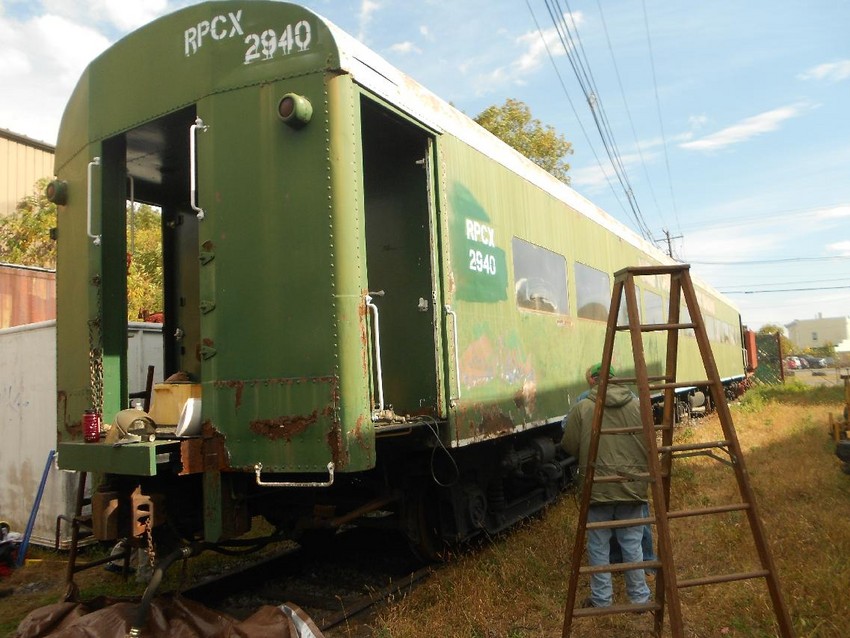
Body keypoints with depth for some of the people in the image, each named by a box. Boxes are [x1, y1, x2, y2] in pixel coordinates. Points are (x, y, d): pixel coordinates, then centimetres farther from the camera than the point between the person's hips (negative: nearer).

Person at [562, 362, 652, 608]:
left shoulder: (582, 408, -7)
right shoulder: (638, 405, 0)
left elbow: (569, 446, -2)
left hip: (598, 488, -2)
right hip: (633, 486, 2)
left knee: (598, 545, 11)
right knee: (632, 544, 15)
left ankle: (601, 599, 21)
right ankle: (640, 597, 25)